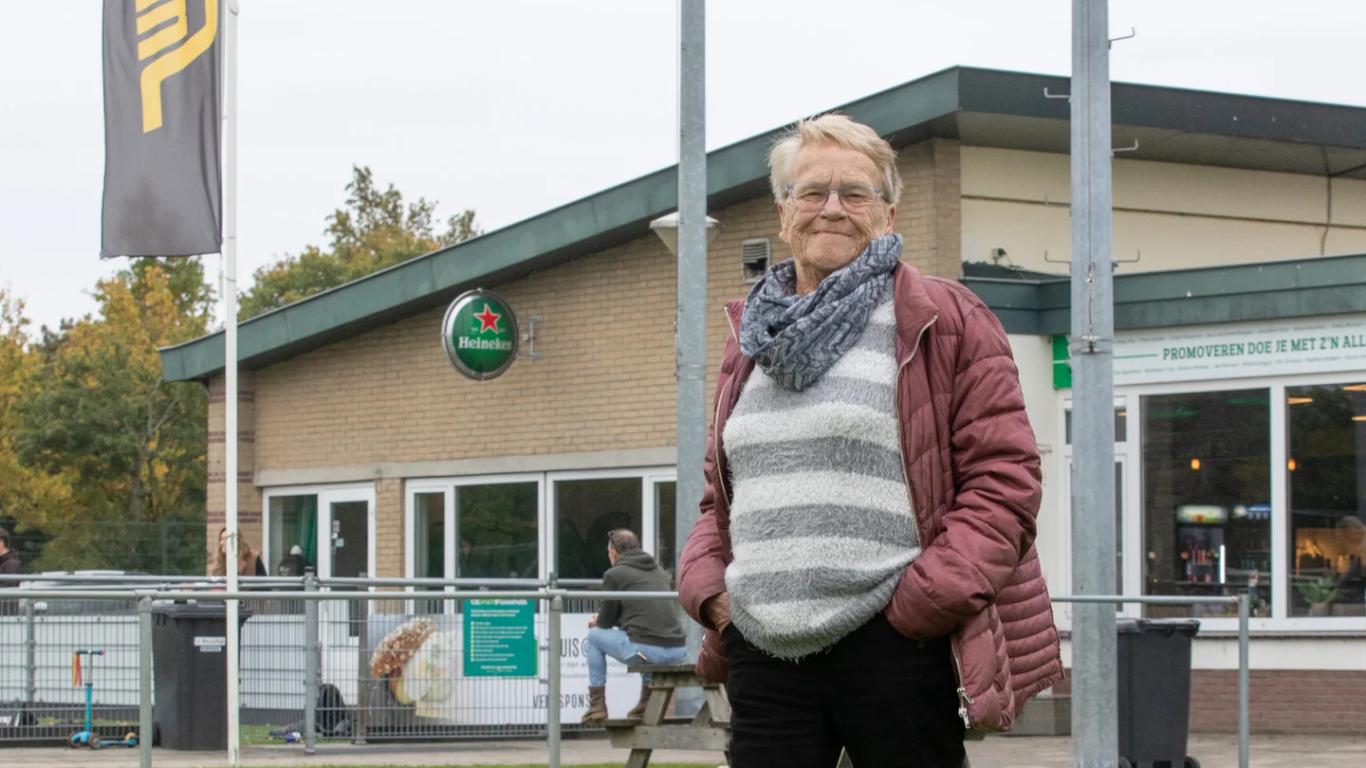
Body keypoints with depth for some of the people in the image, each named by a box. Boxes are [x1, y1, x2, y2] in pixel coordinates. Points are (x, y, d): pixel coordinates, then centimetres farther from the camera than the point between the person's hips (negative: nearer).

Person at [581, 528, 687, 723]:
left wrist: (596, 623, 34)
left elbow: (606, 623, 9)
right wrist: (604, 619, 43)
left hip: (645, 650, -6)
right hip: (678, 652, 6)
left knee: (595, 635, 19)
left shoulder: (614, 574, 3)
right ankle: (647, 700, 31)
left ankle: (597, 705, 16)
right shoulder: (659, 570, 23)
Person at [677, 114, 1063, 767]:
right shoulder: (751, 341, 20)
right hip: (764, 656, 5)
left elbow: (1005, 479, -5)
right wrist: (707, 585, 6)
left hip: (892, 645, -5)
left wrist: (923, 601, -14)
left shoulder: (944, 322, 2)